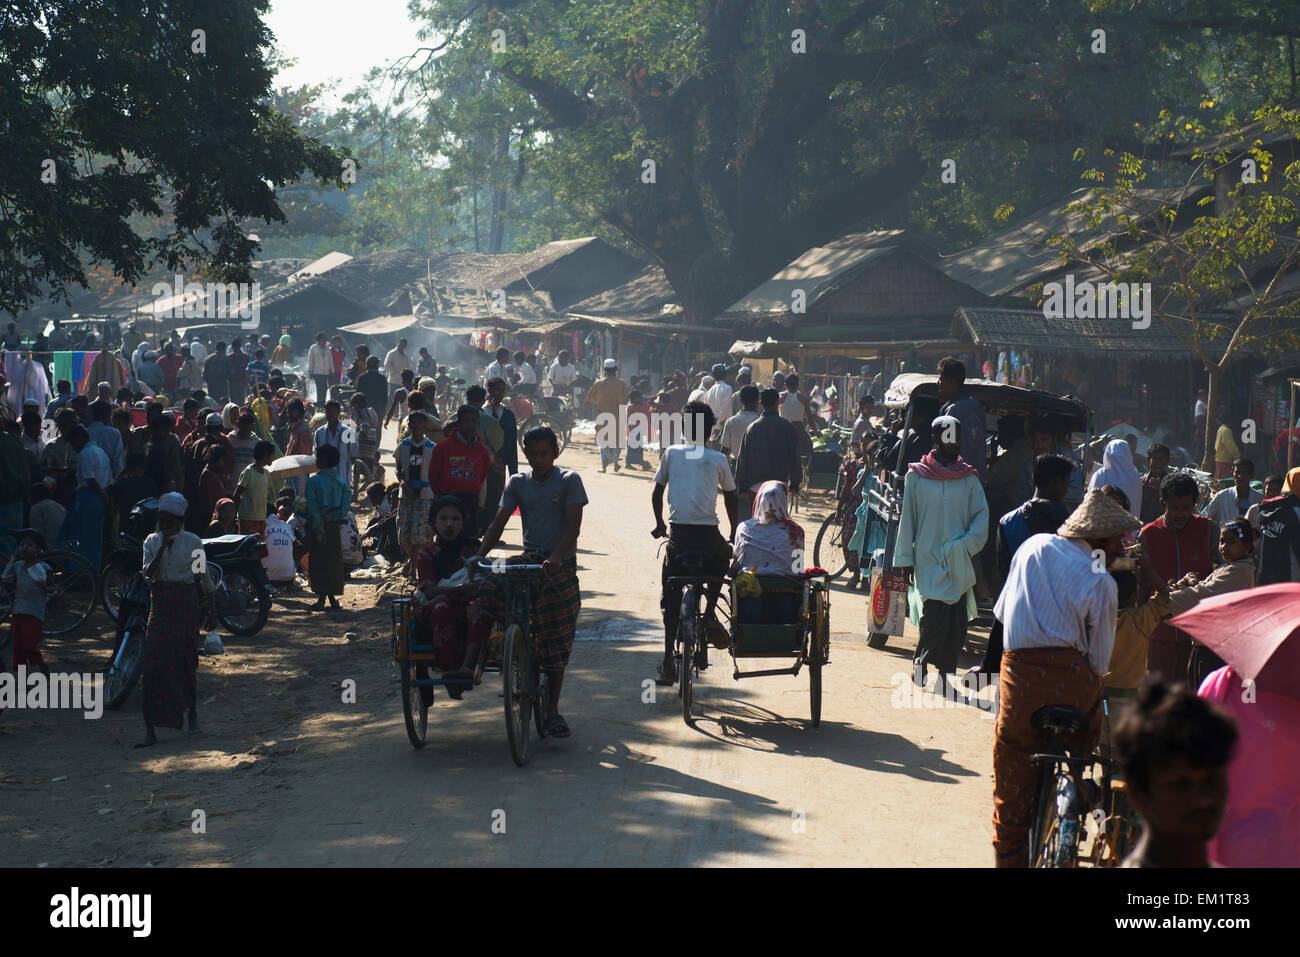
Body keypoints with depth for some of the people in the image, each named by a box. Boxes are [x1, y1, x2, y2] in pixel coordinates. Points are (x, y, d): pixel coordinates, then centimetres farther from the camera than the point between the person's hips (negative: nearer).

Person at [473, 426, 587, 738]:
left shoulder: (569, 481, -1)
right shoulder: (517, 482, 9)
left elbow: (573, 525, -10)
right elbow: (499, 522, 5)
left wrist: (555, 558, -27)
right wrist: (480, 554, -12)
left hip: (560, 564, -3)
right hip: (529, 558, 3)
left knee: (556, 642, -1)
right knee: (489, 587, -28)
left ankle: (552, 710, 9)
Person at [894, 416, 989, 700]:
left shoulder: (969, 479, 7)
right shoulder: (916, 477, 3)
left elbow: (982, 516, 7)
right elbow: (907, 519, 6)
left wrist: (966, 545, -10)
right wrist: (905, 559, 4)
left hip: (959, 566, 2)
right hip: (928, 560, -2)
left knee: (956, 625, -1)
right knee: (934, 617, -11)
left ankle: (945, 676, 7)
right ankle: (921, 660, 14)